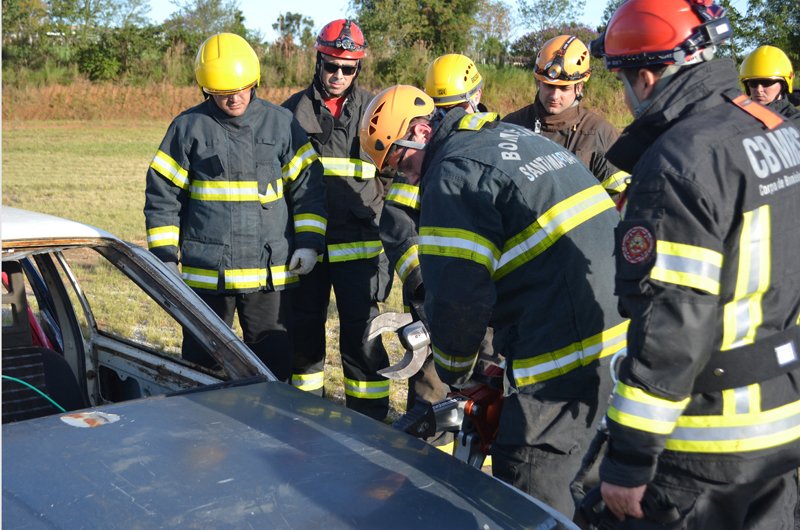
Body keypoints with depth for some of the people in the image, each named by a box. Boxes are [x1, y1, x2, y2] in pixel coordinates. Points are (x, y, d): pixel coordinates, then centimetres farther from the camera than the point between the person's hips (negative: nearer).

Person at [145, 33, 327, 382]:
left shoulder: (281, 123, 4)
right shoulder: (189, 126, 0)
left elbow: (308, 186, 7)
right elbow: (162, 194, 3)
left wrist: (309, 242, -2)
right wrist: (164, 256, 0)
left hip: (270, 272, 1)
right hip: (206, 274, -1)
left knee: (274, 361, 11)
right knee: (201, 364, 11)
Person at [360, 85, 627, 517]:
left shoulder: (454, 173, -10)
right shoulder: (515, 137, 18)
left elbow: (459, 297, -17)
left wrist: (452, 368, 4)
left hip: (569, 352, -10)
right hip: (622, 328, 10)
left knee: (530, 496, 1)